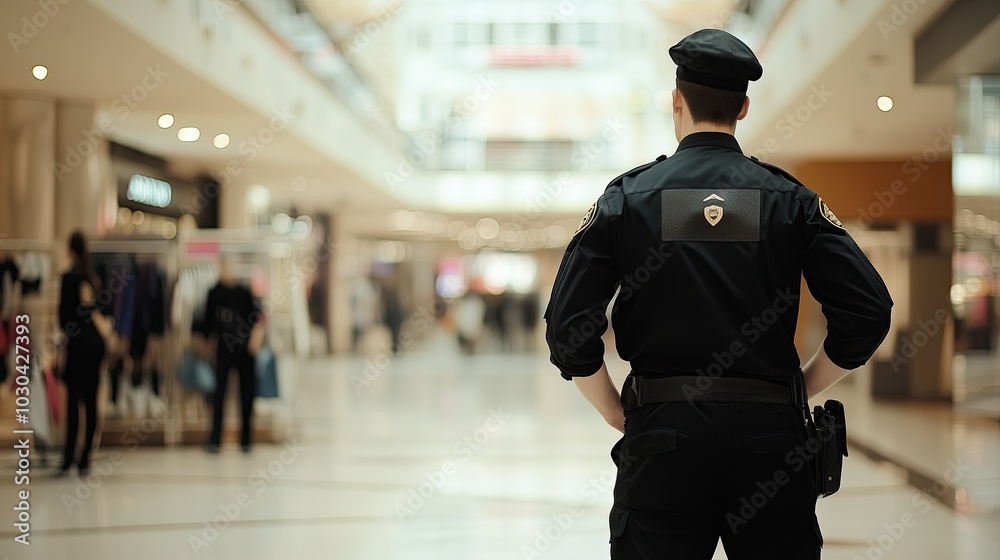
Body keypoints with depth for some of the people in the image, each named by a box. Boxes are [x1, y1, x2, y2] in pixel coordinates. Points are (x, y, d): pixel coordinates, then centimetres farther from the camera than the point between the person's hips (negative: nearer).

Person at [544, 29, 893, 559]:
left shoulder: (627, 196, 2)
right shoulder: (790, 198, 4)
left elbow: (568, 327, -4)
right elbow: (868, 312, -3)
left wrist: (618, 413, 7)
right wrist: (797, 390, 8)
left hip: (661, 433, -1)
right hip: (769, 434, 1)